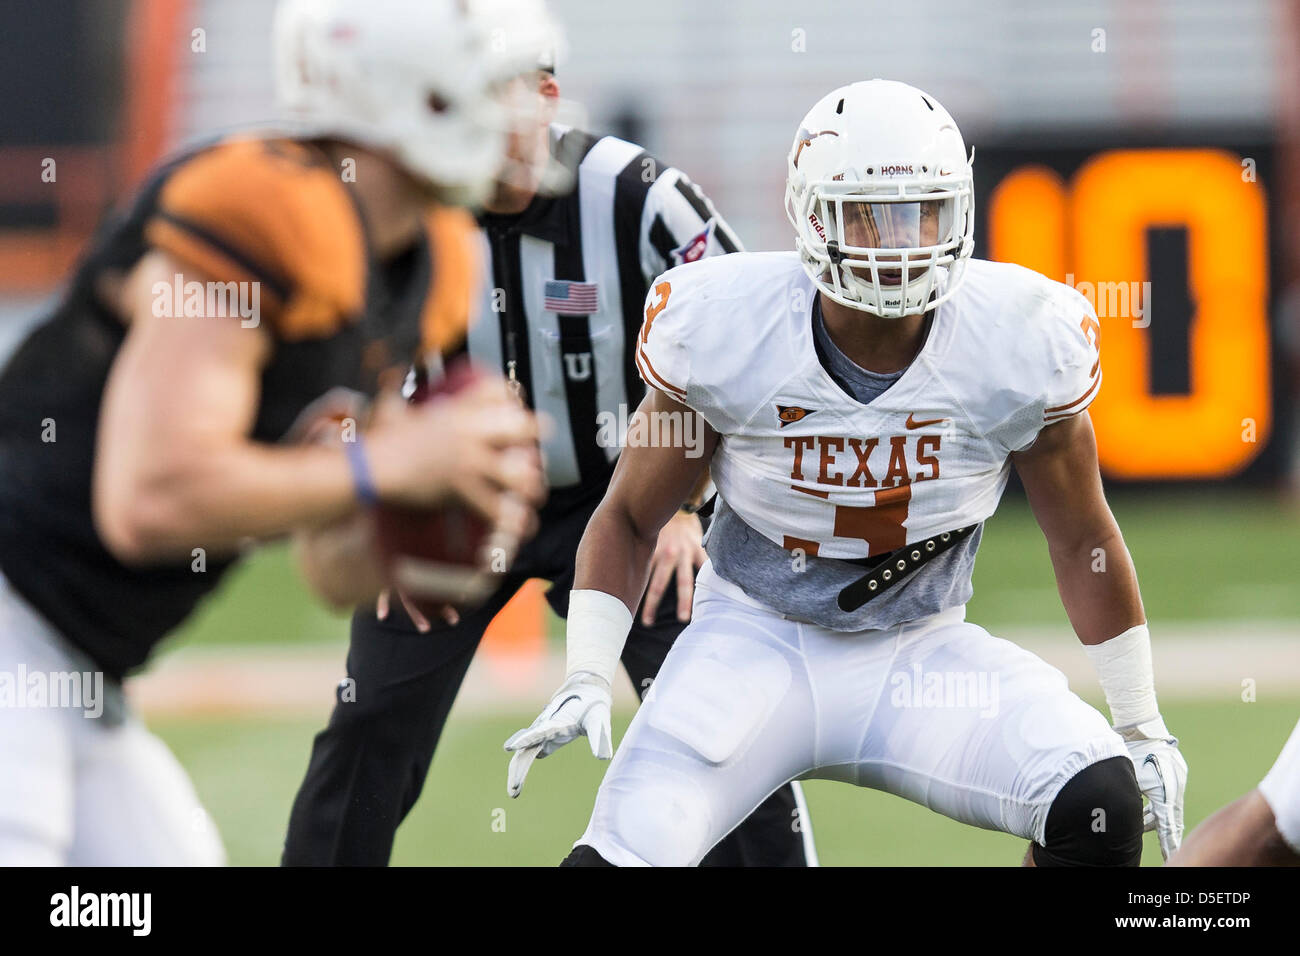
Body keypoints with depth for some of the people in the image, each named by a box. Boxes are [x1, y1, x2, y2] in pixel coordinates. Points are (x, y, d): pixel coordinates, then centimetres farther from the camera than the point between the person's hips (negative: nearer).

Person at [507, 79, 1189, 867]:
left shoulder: (1020, 340, -13)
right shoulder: (726, 331, -16)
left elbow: (1082, 540, 3)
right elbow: (629, 518, 0)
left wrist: (1142, 723, 7)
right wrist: (585, 683, -11)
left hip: (921, 654, 1)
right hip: (759, 641, -1)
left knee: (1099, 802, -24)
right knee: (624, 851, -25)